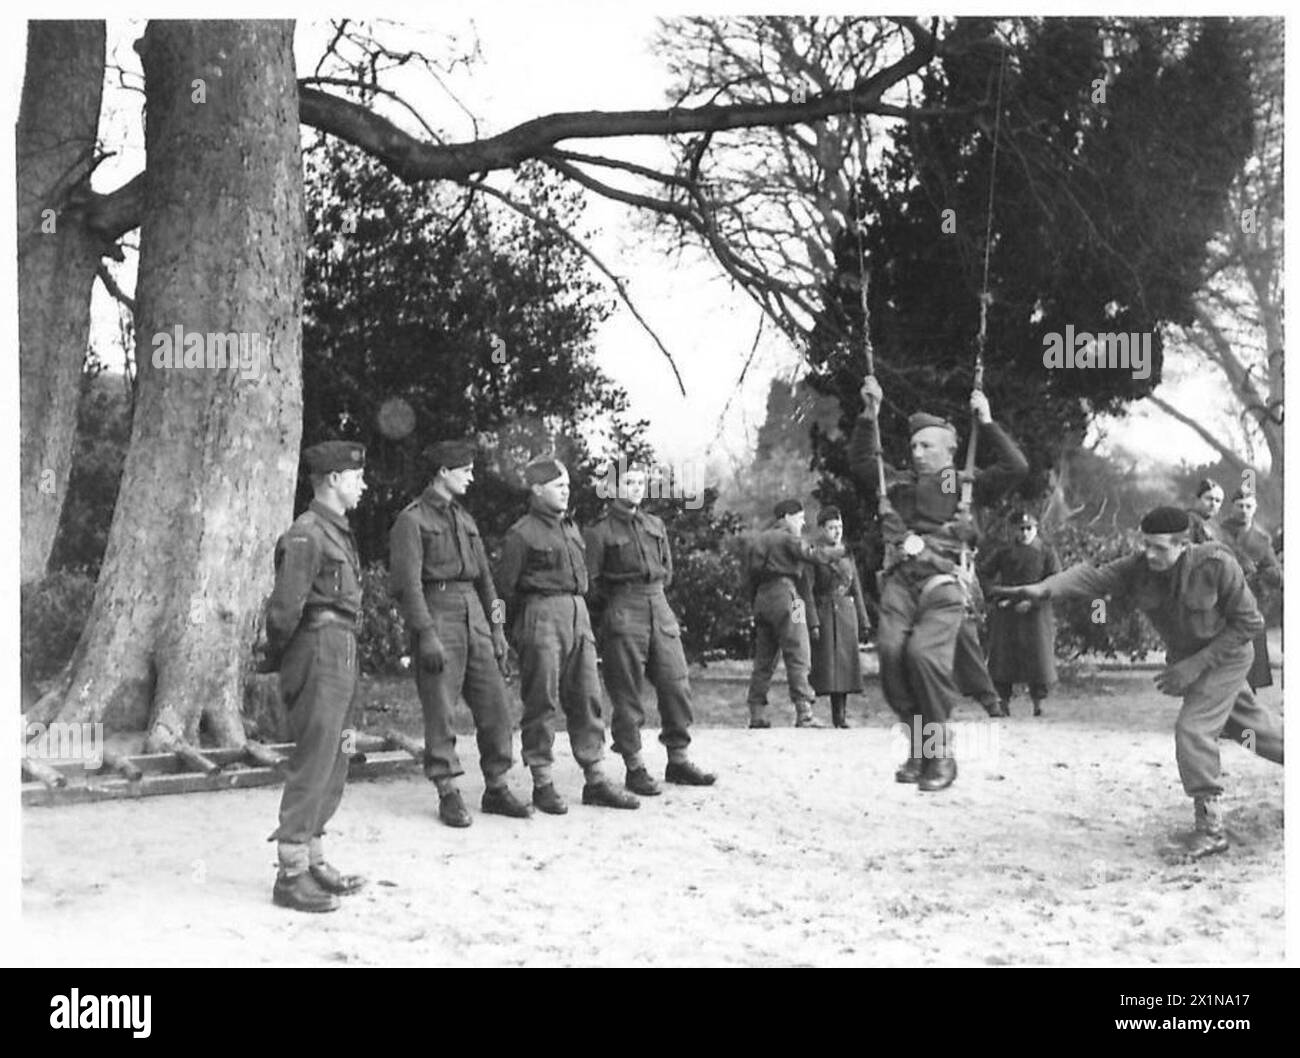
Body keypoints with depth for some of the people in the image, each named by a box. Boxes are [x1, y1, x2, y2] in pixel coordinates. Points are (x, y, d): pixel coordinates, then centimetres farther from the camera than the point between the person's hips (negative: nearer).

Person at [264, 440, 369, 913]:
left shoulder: (339, 532, 16)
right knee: (311, 766, -6)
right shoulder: (306, 534, -15)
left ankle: (314, 861, 24)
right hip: (319, 655, -10)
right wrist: (282, 652, -5)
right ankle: (291, 875, 0)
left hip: (341, 659, 10)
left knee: (332, 766, 14)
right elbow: (286, 606, -19)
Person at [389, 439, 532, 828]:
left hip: (473, 614, 7)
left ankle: (497, 788, 14)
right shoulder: (411, 519, -5)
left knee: (495, 704, 4)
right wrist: (426, 634, -19)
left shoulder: (465, 519, 18)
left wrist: (496, 627, 15)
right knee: (440, 711, -3)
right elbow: (407, 583, -12)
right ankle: (448, 794, 5)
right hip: (437, 614, -7)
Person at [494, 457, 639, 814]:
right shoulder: (522, 534, -5)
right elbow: (505, 587, -3)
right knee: (541, 702, -2)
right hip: (542, 615, -7)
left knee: (587, 698, 6)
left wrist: (580, 610, 16)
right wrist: (517, 628, 0)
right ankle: (542, 783, 6)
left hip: (578, 614, 7)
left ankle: (595, 781, 11)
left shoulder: (571, 527, 17)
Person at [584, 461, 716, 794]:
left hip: (660, 609, 6)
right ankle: (635, 768, 6)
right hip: (622, 617, -6)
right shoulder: (599, 531, -4)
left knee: (677, 684, 3)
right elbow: (590, 583, -3)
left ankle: (679, 760, 13)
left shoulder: (655, 525, 14)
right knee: (627, 694, -1)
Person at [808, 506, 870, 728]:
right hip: (823, 616, -5)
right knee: (825, 665, -8)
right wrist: (813, 622, -19)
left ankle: (840, 718, 10)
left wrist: (863, 623, 10)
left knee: (844, 666, 3)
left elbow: (857, 592, 16)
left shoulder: (848, 557, 15)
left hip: (846, 616, 5)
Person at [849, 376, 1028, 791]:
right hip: (900, 582, 4)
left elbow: (1015, 467, 6)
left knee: (924, 653, -25)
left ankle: (942, 753, -10)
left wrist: (987, 422, 6)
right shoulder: (900, 484, 23)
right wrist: (870, 414, 18)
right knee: (890, 651, -21)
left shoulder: (966, 485, 14)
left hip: (943, 585, -3)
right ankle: (919, 741, -4)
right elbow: (860, 461, 27)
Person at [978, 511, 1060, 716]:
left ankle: (1038, 704, 7)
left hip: (1036, 612, -1)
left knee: (1038, 657, -4)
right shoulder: (1003, 552, 7)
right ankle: (1004, 702, 10)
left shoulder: (1047, 554, 4)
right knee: (1003, 658, 0)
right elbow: (983, 573, 10)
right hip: (1006, 612, 1)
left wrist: (1032, 600, -15)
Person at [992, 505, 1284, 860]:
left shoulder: (1217, 565, -29)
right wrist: (1042, 589, -53)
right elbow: (1092, 577, -33)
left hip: (1225, 656, -6)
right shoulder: (1139, 569, -19)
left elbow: (1249, 623, -21)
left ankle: (1210, 828, -7)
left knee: (1193, 729, -19)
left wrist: (1196, 665, -27)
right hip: (1184, 659, 6)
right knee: (1252, 725, 22)